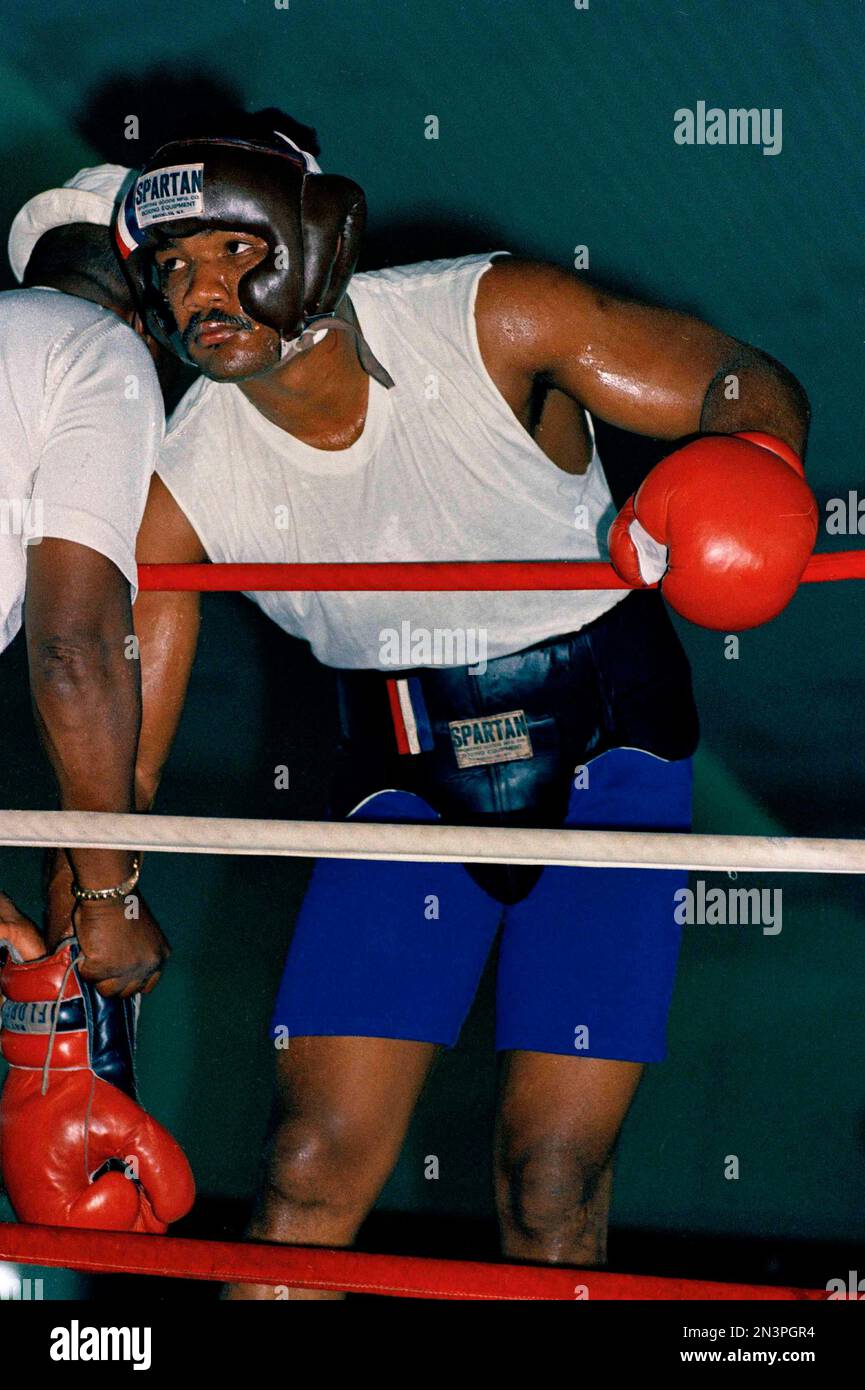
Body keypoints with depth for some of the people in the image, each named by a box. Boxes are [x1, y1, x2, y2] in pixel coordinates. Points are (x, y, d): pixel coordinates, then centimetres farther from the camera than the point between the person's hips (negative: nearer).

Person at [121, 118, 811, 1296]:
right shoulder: (184, 490, -13)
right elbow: (111, 771, -9)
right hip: (407, 768, 2)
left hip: (602, 745, -2)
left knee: (553, 1176, -5)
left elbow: (754, 390, -12)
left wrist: (753, 473, -37)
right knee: (318, 1159, -9)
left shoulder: (494, 323, -19)